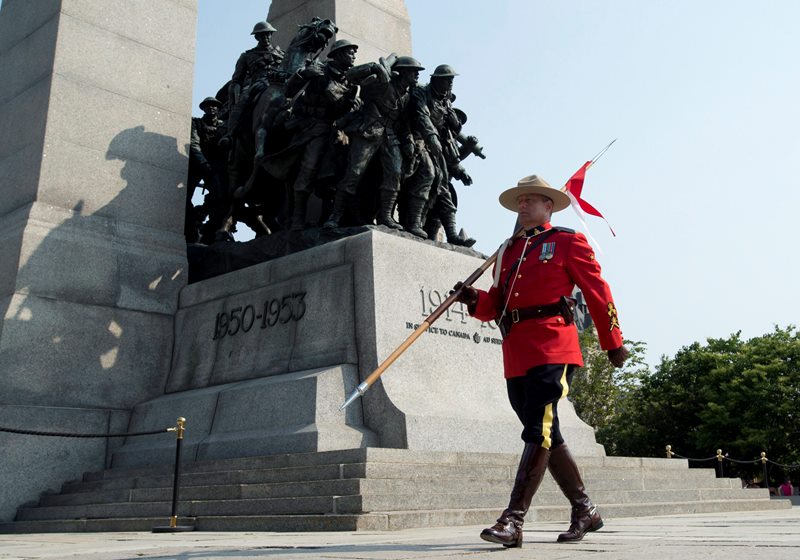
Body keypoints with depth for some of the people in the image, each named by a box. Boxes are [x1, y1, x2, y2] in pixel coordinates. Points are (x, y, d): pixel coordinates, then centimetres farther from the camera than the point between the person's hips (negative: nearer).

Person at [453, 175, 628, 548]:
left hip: (553, 347, -7)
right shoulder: (507, 251, 21)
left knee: (538, 432, -13)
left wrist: (613, 343, 6)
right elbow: (497, 304, 17)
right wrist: (473, 299, -5)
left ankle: (513, 521, -15)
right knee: (546, 436, 11)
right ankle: (585, 511, 25)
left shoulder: (568, 242, 5)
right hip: (515, 353, 7)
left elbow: (598, 293, 5)